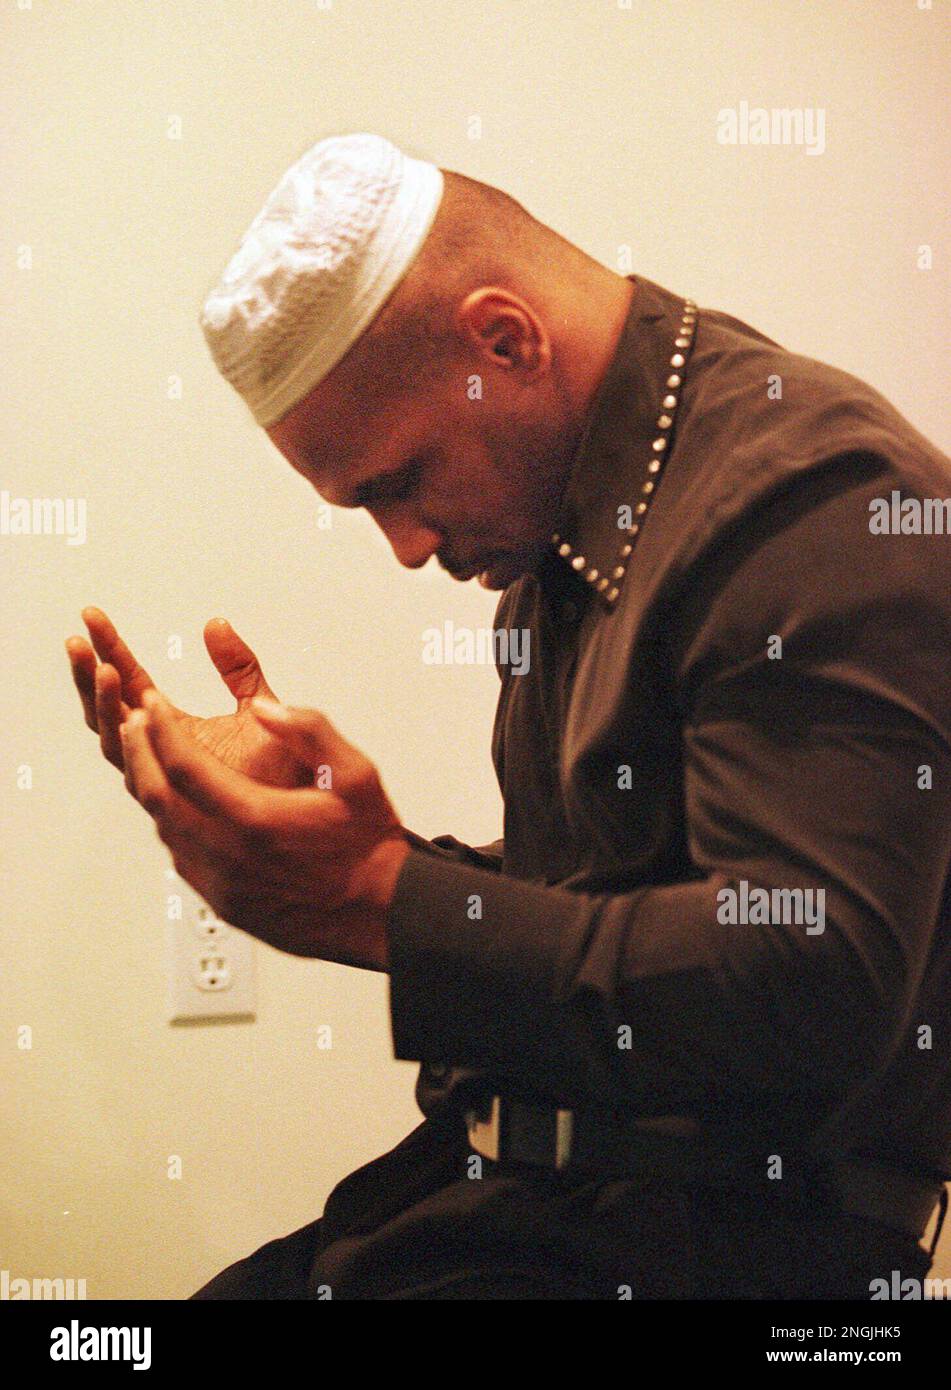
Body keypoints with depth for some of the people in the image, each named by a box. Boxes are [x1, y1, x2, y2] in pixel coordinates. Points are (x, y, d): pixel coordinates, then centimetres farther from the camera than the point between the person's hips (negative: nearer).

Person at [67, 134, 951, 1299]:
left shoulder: (820, 492, -16)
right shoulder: (568, 526, 13)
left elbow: (815, 997, -24)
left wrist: (378, 898, -23)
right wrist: (296, 821, 5)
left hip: (708, 1229, -8)